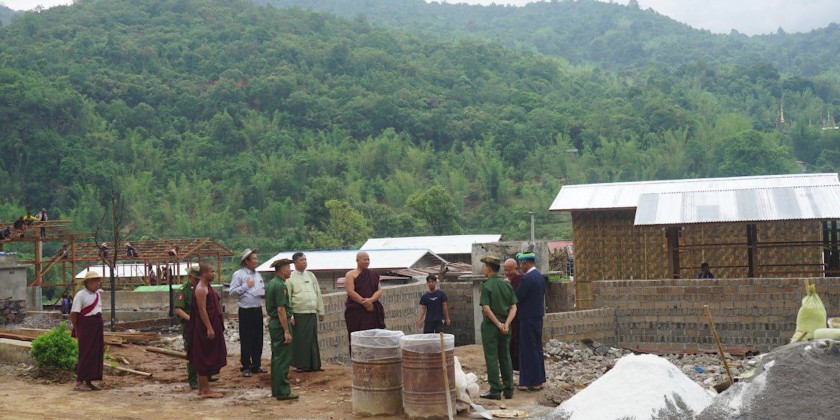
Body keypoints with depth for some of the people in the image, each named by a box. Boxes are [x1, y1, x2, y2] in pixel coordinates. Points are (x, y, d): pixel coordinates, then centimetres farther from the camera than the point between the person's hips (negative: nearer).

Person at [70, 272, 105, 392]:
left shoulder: (97, 294, 15)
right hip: (86, 326, -8)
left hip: (97, 326, 8)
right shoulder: (81, 295, -10)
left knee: (97, 354, 7)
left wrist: (101, 330, 14)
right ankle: (79, 382, -1)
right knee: (86, 354, -7)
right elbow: (74, 314, -12)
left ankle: (88, 381, 15)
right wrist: (76, 330, -7)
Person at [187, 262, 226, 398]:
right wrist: (209, 328, -25)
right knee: (205, 358, -6)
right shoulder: (201, 289, -16)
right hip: (205, 328, -10)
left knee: (204, 360, 13)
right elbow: (202, 310, -22)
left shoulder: (207, 287, 15)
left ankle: (202, 388, 19)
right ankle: (205, 390, -2)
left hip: (212, 326, 10)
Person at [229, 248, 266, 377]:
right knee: (246, 340, -2)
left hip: (258, 310, 6)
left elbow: (263, 288, 23)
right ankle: (246, 367, 6)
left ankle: (256, 365, 19)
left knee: (258, 339, 9)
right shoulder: (238, 274, -6)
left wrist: (263, 292, 2)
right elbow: (232, 291, -13)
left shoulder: (257, 274, 14)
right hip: (246, 311, -6)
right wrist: (246, 286, -15)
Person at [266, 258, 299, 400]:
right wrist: (287, 331, -21)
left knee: (276, 357, 15)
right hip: (281, 324, -10)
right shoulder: (280, 286, -18)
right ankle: (283, 392, -3)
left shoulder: (271, 284, 12)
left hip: (273, 323, 10)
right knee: (283, 359, -6)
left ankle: (276, 389, 21)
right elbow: (281, 310, -22)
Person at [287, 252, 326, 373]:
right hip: (299, 315, -5)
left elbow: (318, 294, 15)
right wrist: (290, 316, -12)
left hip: (312, 314, 5)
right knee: (300, 340, -2)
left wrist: (321, 311, 12)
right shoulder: (290, 278, -3)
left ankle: (314, 365, 15)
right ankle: (301, 365, 8)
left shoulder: (311, 276, 13)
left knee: (313, 340, 8)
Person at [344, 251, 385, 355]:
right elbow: (350, 292, -10)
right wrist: (364, 302, -16)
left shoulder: (373, 275, 15)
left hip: (372, 311, 4)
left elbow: (379, 290, 6)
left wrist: (371, 300, -13)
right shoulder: (351, 275, 2)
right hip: (356, 311, -4)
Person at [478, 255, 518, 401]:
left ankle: (495, 390, 0)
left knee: (491, 358, 0)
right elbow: (513, 308, 0)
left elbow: (486, 308, -17)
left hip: (490, 325, -5)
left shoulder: (486, 285, -10)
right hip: (505, 325, 5)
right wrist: (506, 324, -9)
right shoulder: (507, 285, 6)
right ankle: (508, 390, 14)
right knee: (505, 357, 11)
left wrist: (499, 325, -12)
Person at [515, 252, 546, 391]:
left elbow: (517, 297, -16)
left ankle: (532, 382, 0)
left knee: (529, 350, -3)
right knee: (537, 348, 15)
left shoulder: (527, 279, -19)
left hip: (528, 318, -9)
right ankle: (539, 379, 22)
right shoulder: (540, 276, 10)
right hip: (538, 316, 9)